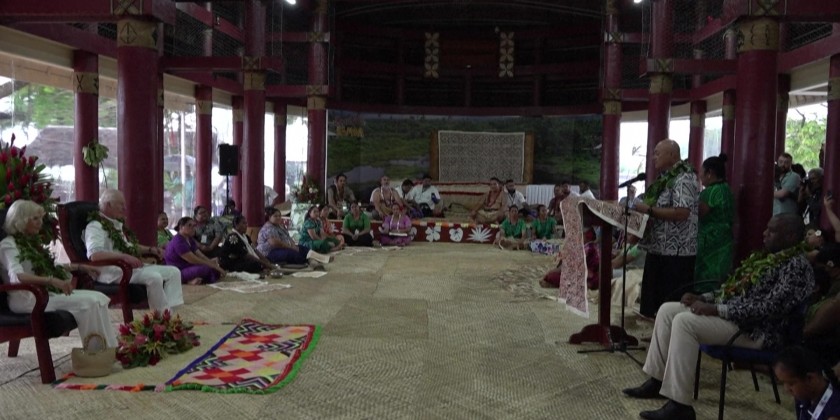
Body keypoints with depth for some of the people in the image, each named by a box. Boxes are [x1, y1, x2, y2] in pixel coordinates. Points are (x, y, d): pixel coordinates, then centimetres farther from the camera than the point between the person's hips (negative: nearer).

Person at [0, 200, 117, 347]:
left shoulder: (31, 241, 17)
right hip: (28, 299, -8)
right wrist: (53, 281, -41)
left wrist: (81, 267, 23)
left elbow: (49, 267, 30)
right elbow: (16, 277, -28)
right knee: (87, 303, -25)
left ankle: (110, 349, -15)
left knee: (99, 298, -12)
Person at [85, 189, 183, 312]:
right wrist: (124, 257, -33)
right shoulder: (95, 226, -9)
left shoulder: (118, 224, 20)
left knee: (173, 272, -4)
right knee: (154, 277, -32)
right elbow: (94, 255, -26)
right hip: (113, 271, -10)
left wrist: (150, 249, 12)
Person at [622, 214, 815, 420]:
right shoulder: (765, 256, 17)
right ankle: (657, 380, 4)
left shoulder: (796, 266, -13)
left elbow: (769, 308, -24)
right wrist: (703, 298, 5)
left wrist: (716, 309, -25)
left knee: (684, 321, -29)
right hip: (729, 312, 10)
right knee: (667, 310, 1)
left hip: (755, 329, -10)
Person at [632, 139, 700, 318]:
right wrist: (644, 208, 6)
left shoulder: (684, 179, -14)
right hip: (659, 249, 10)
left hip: (675, 253, -10)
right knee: (656, 299, 14)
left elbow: (681, 213, -24)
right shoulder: (666, 178, 16)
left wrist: (649, 210, -19)